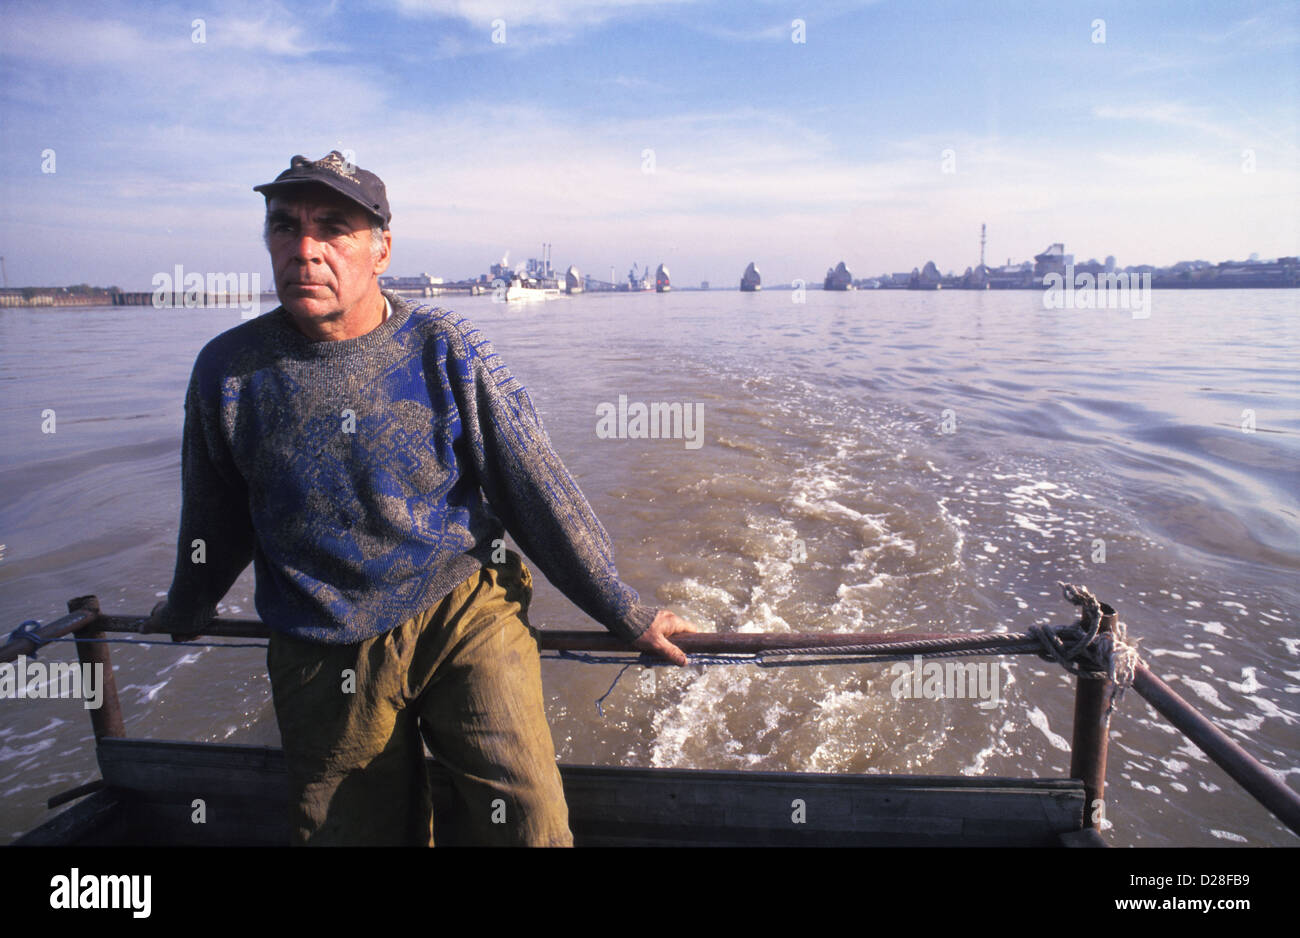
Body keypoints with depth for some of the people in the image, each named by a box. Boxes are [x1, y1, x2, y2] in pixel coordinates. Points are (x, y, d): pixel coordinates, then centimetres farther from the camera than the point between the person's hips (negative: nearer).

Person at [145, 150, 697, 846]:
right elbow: (215, 526, 14)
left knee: (527, 816, -20)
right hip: (324, 658, 3)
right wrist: (183, 614, 30)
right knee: (354, 832, 11)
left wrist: (627, 616, 1)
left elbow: (538, 494, -4)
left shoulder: (446, 349, -7)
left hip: (464, 613, -2)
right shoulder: (228, 371, -3)